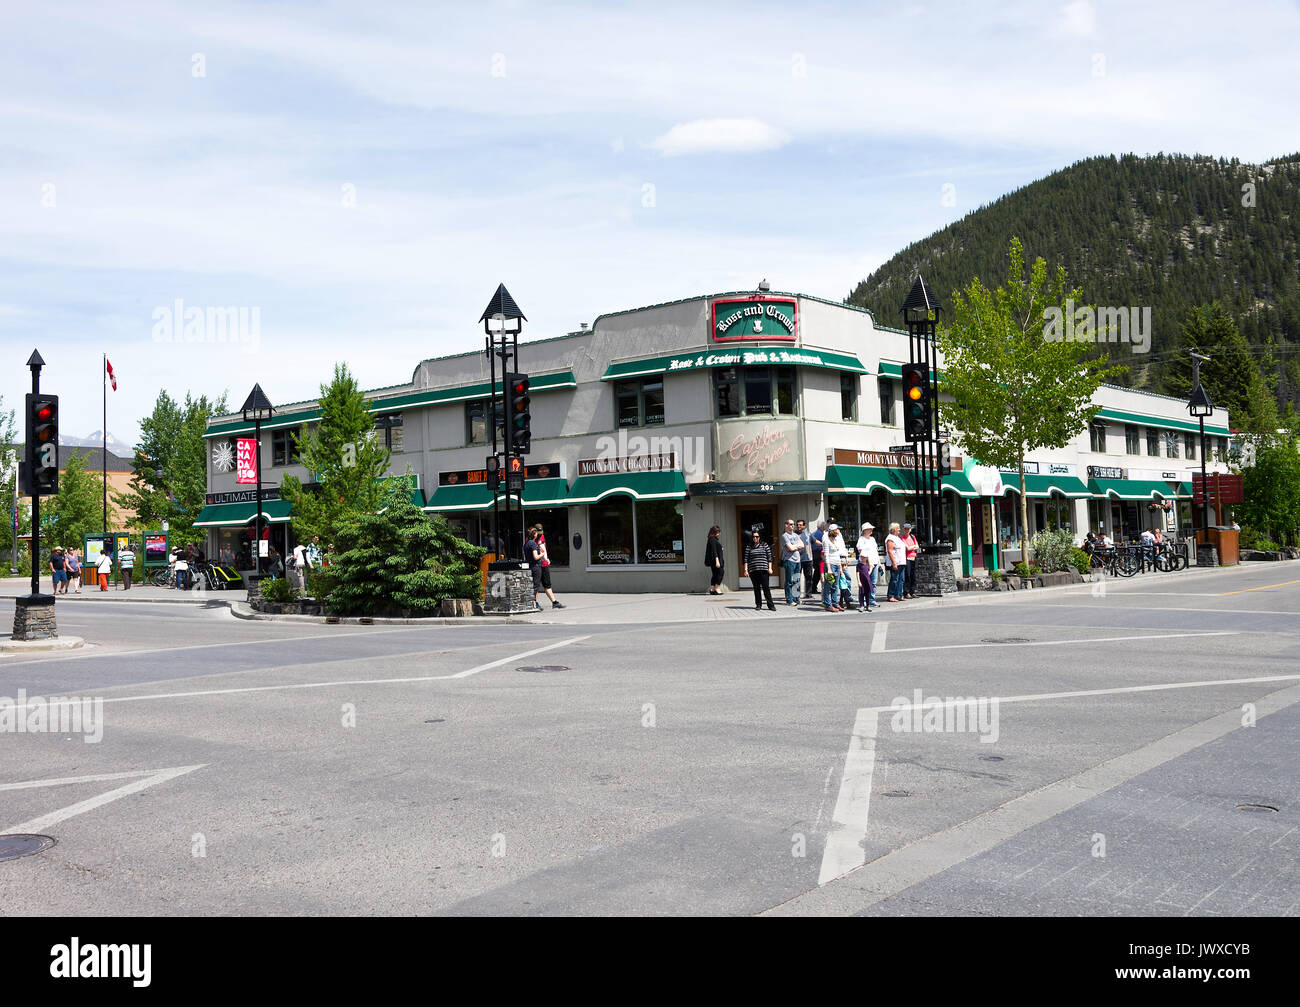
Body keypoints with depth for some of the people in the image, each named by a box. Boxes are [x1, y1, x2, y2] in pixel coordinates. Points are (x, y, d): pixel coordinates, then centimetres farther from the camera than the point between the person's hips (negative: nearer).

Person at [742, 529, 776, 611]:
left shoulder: (765, 545, 7)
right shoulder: (749, 547, 9)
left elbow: (769, 557, 6)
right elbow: (746, 559, 9)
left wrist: (770, 568, 0)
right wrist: (745, 569, 2)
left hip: (763, 570, -2)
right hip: (753, 571, 2)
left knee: (766, 587, -6)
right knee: (756, 588, 5)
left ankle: (770, 605, -3)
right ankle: (758, 605, 11)